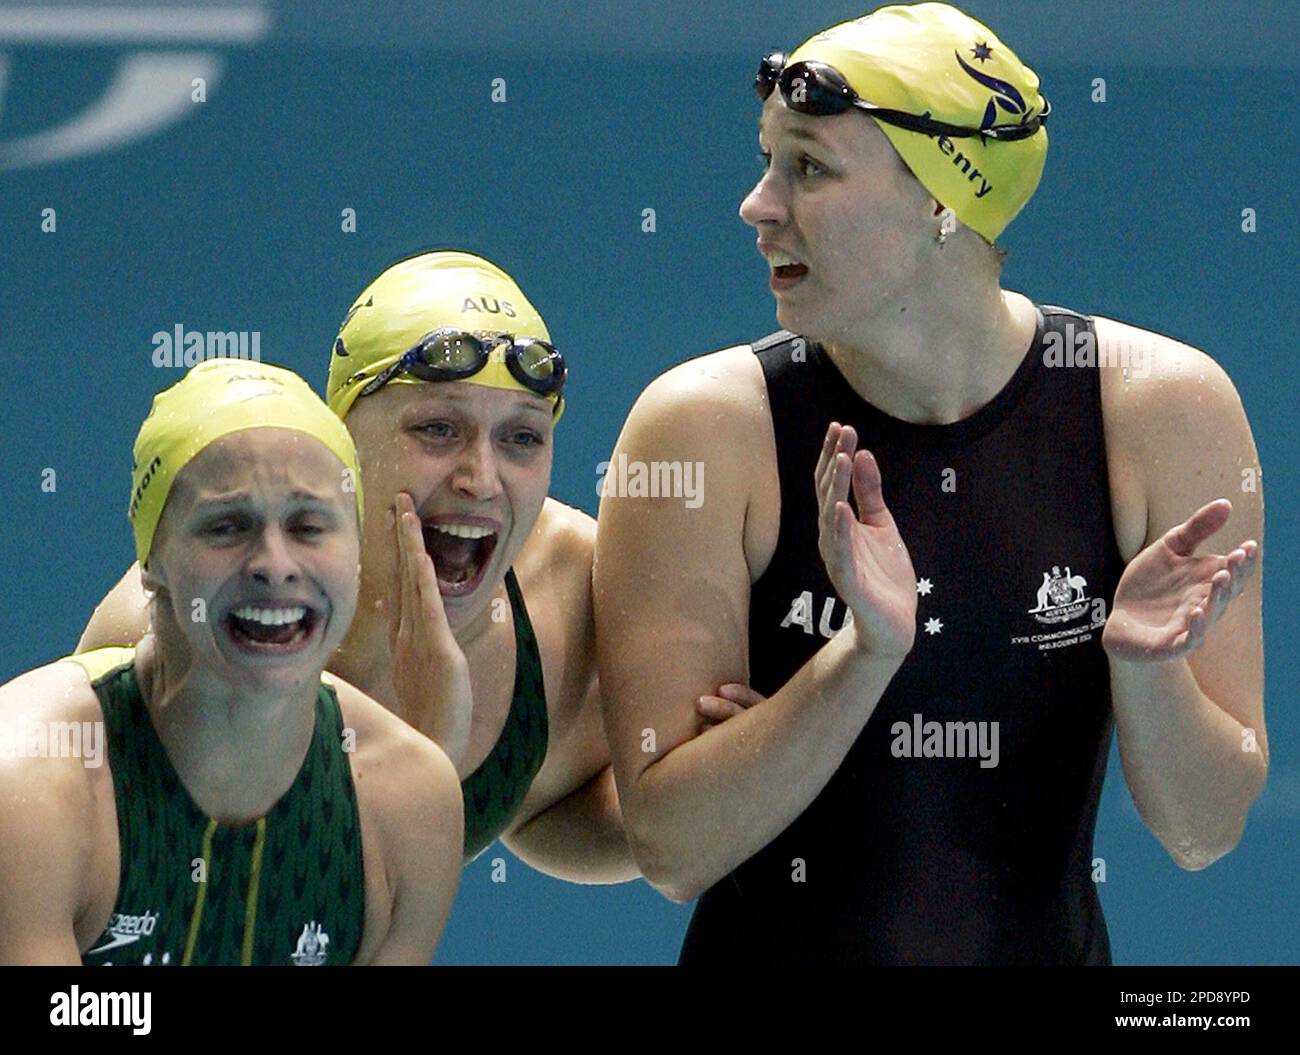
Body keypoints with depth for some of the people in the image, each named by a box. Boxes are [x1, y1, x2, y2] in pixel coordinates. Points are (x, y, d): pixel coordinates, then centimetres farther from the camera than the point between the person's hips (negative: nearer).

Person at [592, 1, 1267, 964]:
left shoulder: (1161, 409, -5)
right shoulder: (709, 425, -8)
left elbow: (1206, 833, -1)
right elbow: (673, 850, -11)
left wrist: (1145, 668, -18)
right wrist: (865, 653, -21)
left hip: (1050, 943, 1)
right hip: (777, 948, -1)